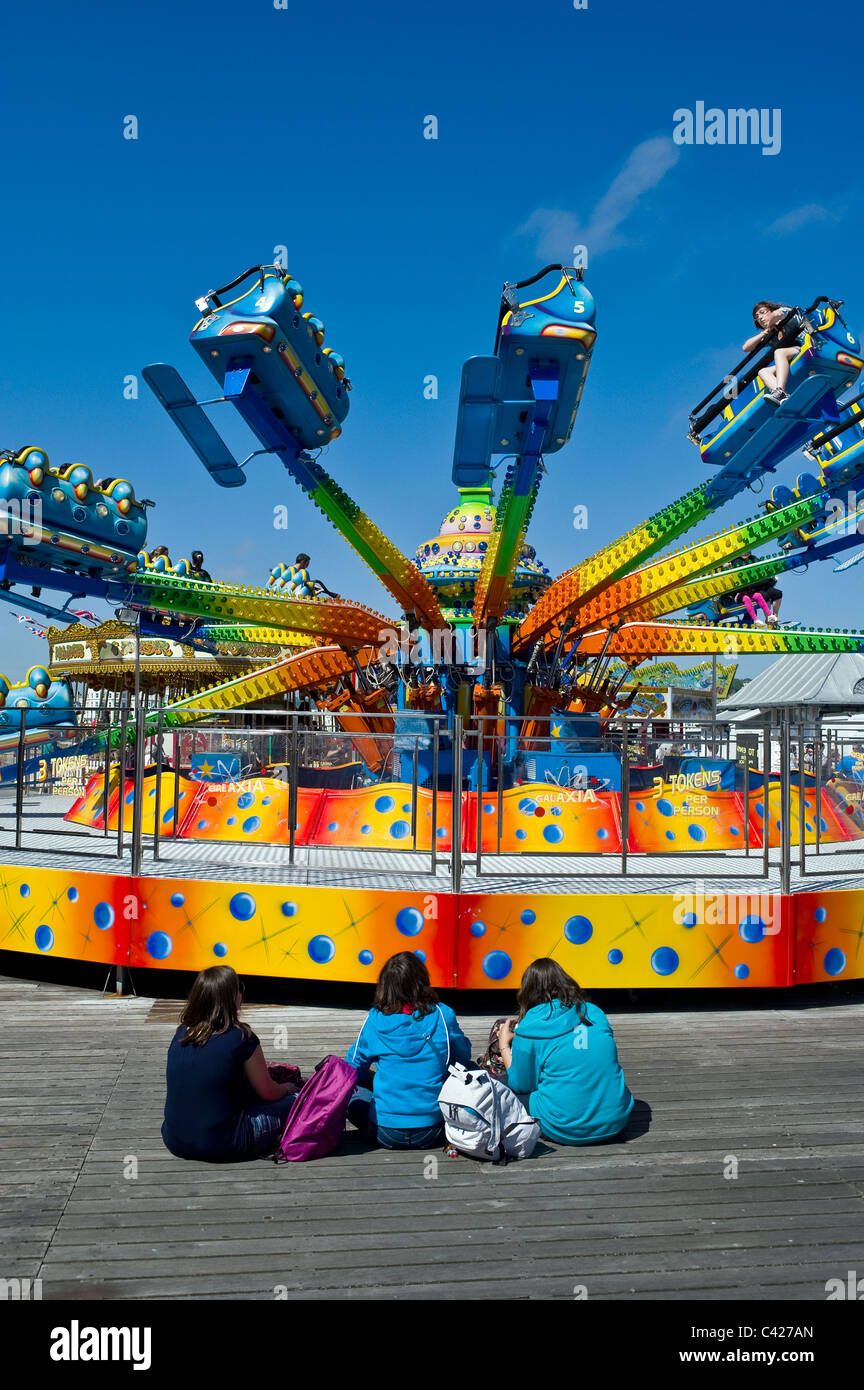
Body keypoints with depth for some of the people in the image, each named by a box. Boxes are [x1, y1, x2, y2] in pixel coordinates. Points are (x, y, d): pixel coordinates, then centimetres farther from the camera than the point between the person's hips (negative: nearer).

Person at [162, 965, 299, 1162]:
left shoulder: (181, 1035, 4)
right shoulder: (242, 1039, -13)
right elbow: (268, 1093, -2)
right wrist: (288, 1087, 22)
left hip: (176, 1143, 5)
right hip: (222, 1145, -5)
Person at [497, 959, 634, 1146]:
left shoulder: (530, 1028, -8)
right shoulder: (595, 1013, 6)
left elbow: (521, 1085, 1)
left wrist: (504, 1045, 16)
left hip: (564, 1130, -2)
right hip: (615, 1123, 2)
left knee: (515, 1093, 20)